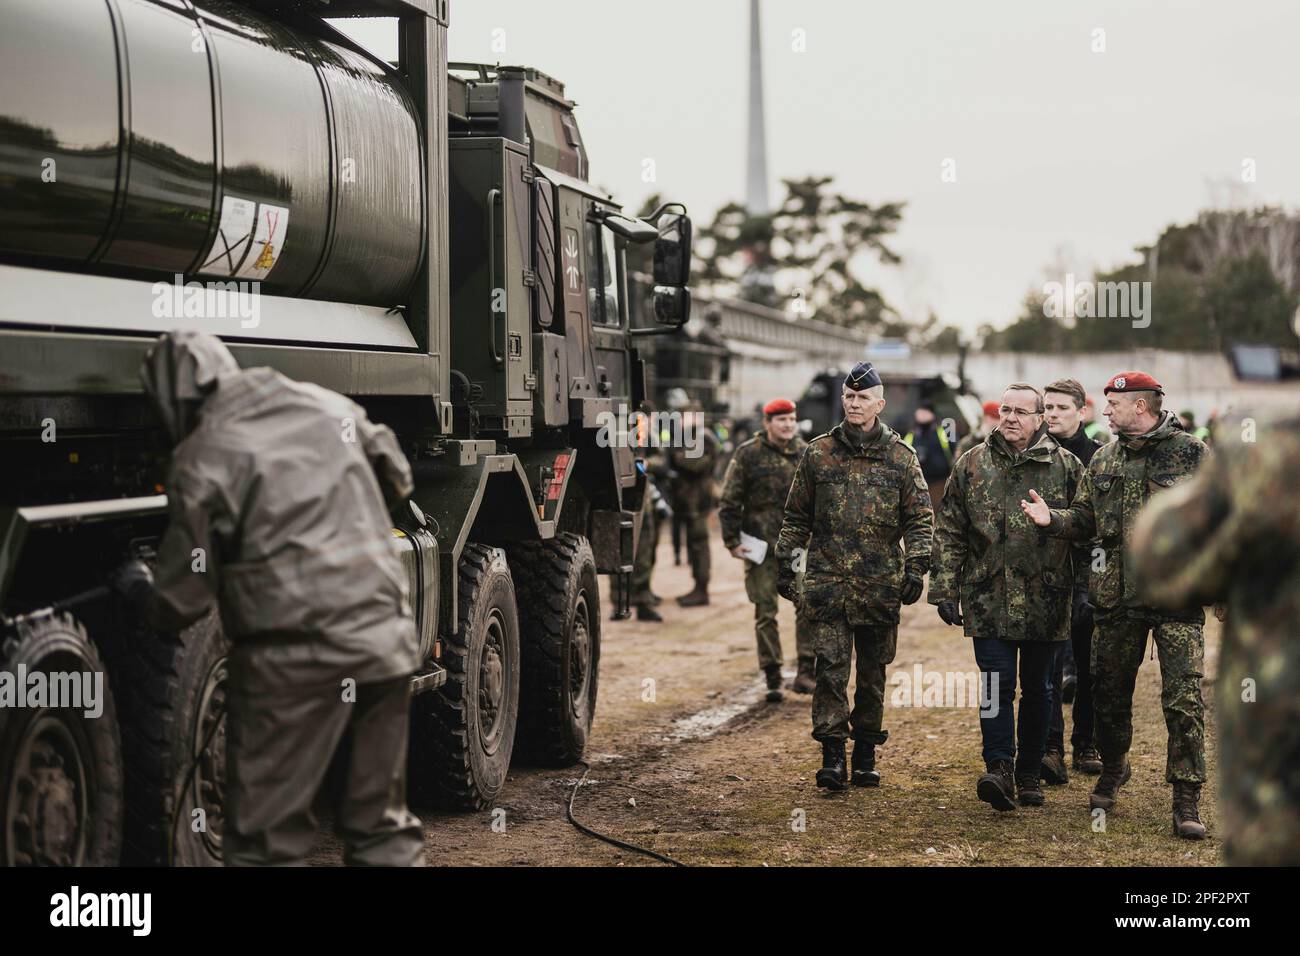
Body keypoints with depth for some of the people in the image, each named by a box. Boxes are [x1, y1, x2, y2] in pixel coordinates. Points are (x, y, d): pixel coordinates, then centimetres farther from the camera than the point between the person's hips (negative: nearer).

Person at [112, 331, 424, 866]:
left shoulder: (204, 460, -6)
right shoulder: (327, 406, 10)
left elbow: (181, 603, -2)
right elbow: (396, 480, 26)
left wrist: (133, 587, 19)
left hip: (295, 661, -6)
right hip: (387, 642, 6)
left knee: (265, 840, 3)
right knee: (384, 830, 15)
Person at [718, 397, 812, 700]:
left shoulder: (806, 454, 8)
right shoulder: (748, 454, -3)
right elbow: (729, 501, -1)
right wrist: (732, 541, -5)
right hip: (761, 547, -3)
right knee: (765, 612, 3)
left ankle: (805, 673, 2)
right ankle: (773, 680, 11)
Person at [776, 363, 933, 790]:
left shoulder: (900, 457, 4)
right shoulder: (818, 453, 6)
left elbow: (920, 516, 4)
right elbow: (796, 515, 13)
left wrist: (916, 567, -6)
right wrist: (785, 564, 10)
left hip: (880, 585, 0)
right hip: (827, 579, 0)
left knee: (873, 671, 8)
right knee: (831, 666, -8)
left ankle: (866, 754, 18)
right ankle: (832, 755, -7)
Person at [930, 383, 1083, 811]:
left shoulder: (1066, 466, 2)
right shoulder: (972, 465, 4)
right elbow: (949, 532, 5)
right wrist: (945, 590, 0)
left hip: (1045, 599, 0)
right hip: (989, 597, 0)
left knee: (1036, 690, 10)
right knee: (997, 685, -8)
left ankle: (1029, 775, 20)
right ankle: (1000, 769, -10)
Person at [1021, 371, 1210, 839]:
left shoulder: (1191, 454, -3)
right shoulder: (1102, 462, 11)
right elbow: (1087, 520, 13)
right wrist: (1052, 518, -7)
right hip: (1117, 596, 5)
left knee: (1183, 700, -7)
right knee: (1110, 694, 14)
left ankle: (1187, 800, 0)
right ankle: (1112, 770, 37)